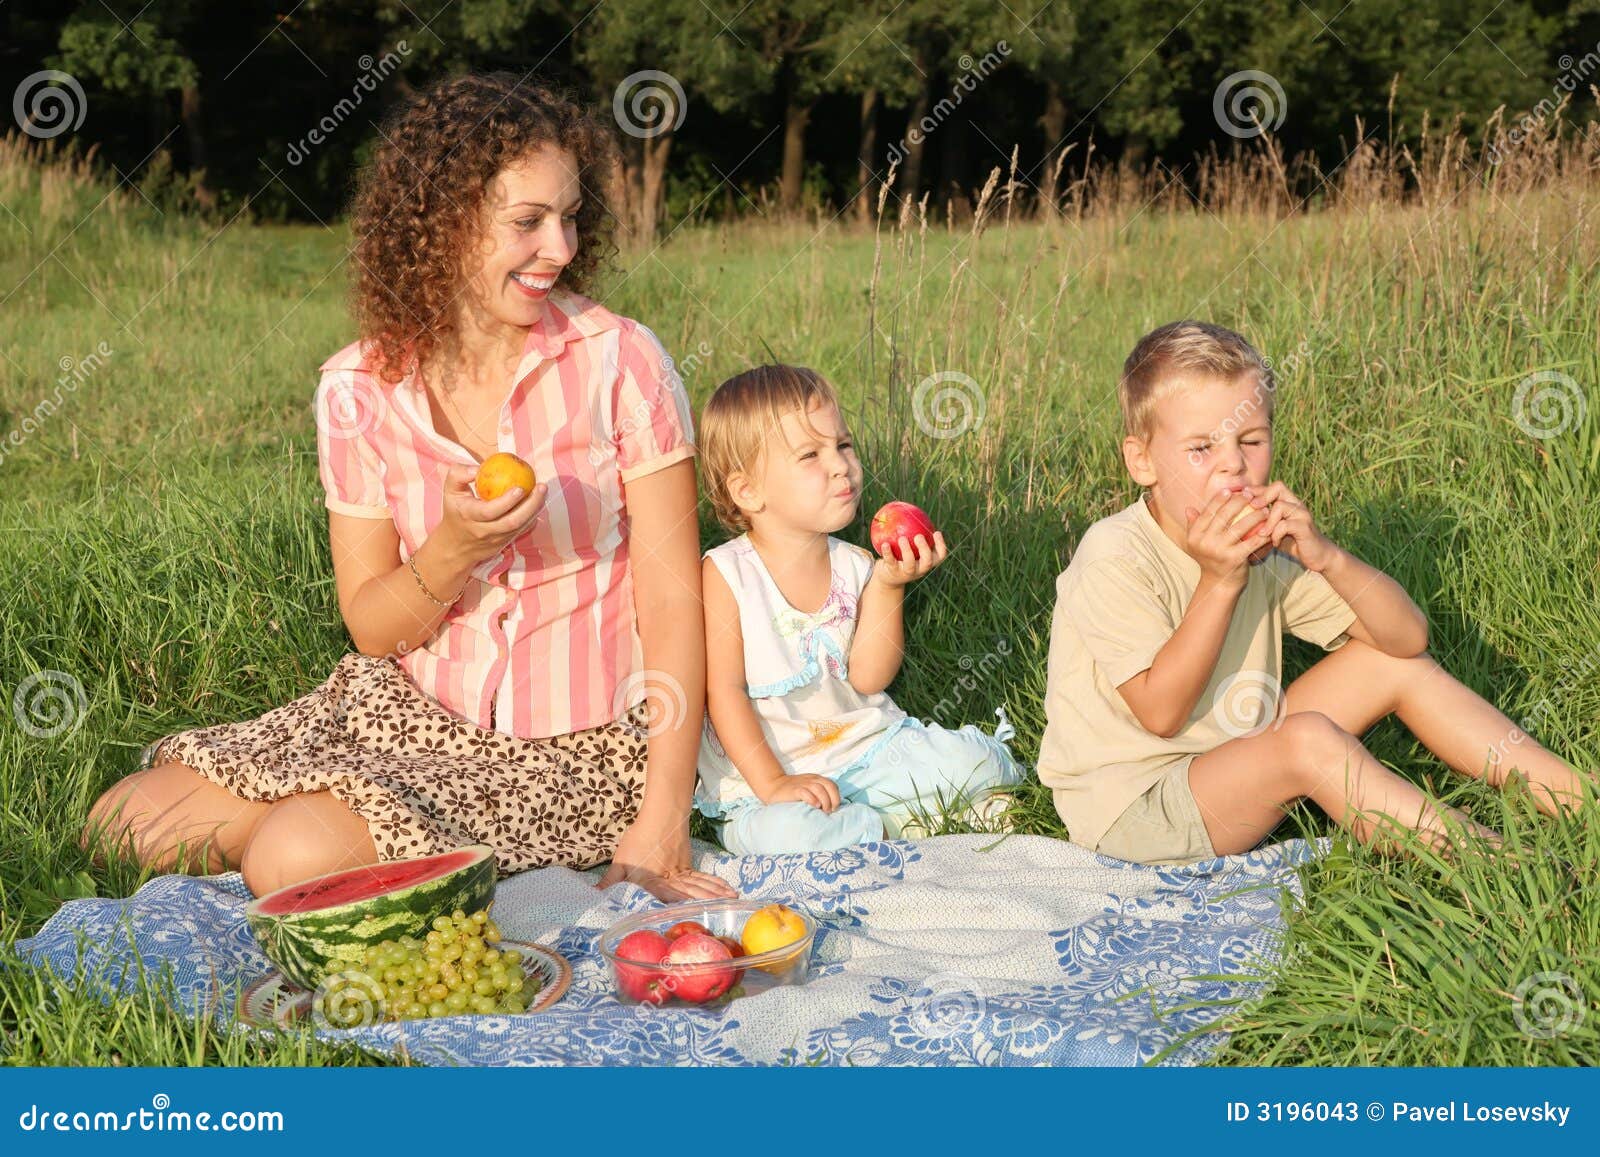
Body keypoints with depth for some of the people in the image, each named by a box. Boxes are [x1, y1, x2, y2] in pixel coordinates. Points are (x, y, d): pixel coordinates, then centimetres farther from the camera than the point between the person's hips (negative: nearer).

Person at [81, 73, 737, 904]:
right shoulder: (360, 390, -4)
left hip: (575, 748, -4)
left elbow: (672, 599, -11)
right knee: (124, 829, -6)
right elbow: (373, 628, 0)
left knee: (296, 861, -25)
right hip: (409, 707, 4)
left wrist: (662, 824, -18)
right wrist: (452, 552, -23)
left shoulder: (620, 362, -11)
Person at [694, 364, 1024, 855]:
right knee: (775, 833, -34)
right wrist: (772, 784, -19)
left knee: (977, 759, -14)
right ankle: (899, 827, -13)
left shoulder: (856, 566, 2)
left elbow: (868, 678, -6)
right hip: (766, 772, -3)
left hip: (869, 752, 3)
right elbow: (724, 692, -12)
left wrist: (888, 586, -17)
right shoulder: (726, 574, -10)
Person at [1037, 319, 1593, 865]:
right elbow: (1161, 713, -23)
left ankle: (1575, 799, 4)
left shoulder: (1259, 548, 2)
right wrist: (1218, 584, -27)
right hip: (1131, 810, -8)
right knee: (1307, 738, -32)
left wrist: (1328, 559, -19)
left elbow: (1407, 637, -1)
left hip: (1237, 771, 8)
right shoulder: (1114, 558, -19)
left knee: (1397, 666, 3)